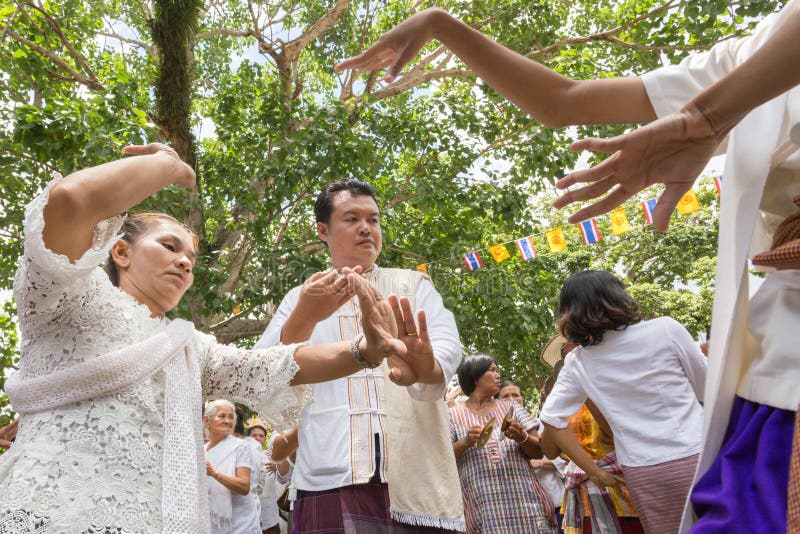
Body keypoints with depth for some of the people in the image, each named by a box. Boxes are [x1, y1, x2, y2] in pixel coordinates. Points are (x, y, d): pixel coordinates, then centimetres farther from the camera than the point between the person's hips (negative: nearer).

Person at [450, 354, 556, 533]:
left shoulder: (511, 408, 14)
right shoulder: (454, 415, 6)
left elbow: (539, 451, 11)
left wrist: (521, 438, -10)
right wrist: (465, 443, -17)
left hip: (524, 499, 3)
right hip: (483, 506, -2)